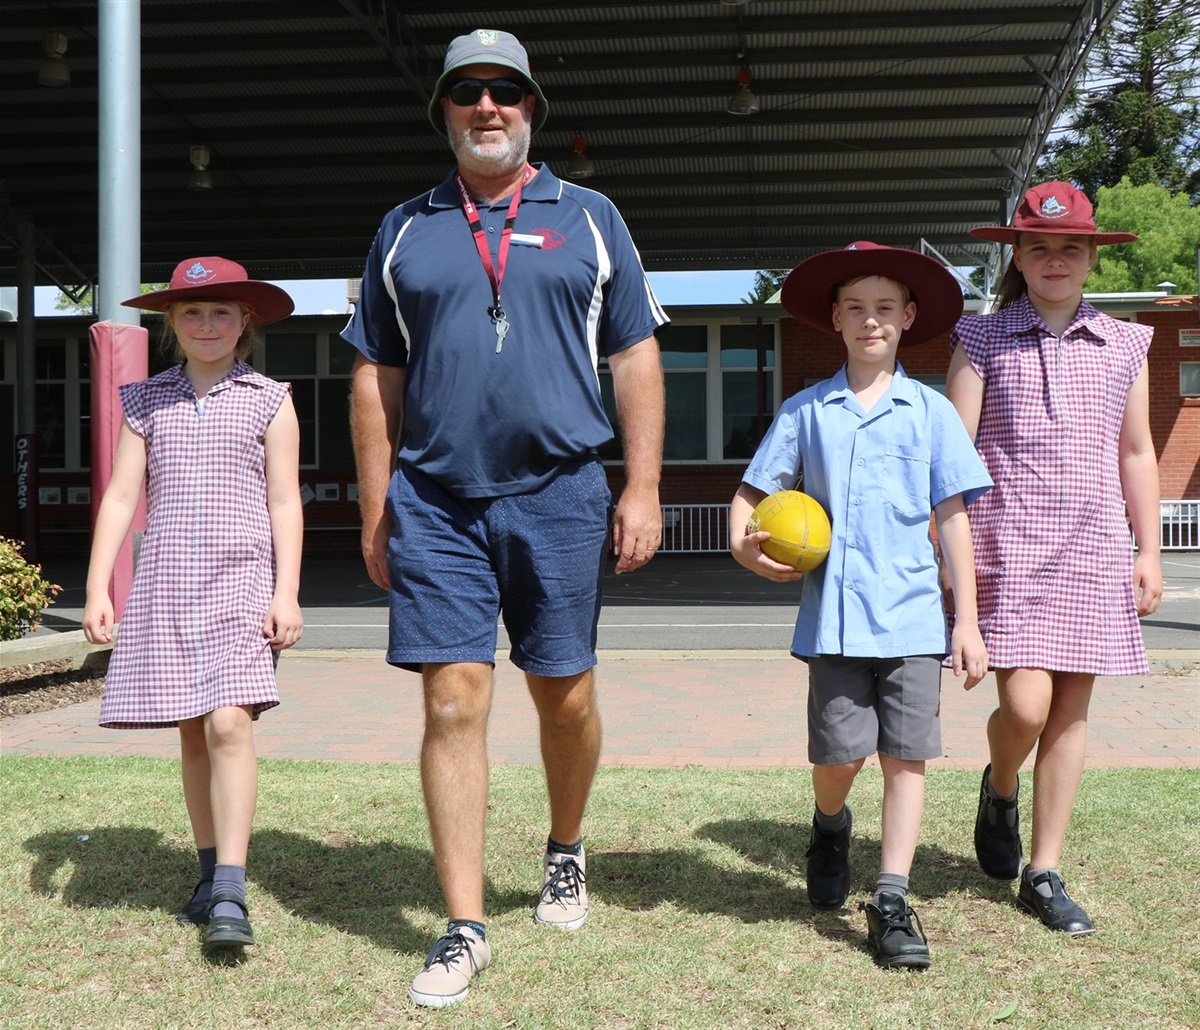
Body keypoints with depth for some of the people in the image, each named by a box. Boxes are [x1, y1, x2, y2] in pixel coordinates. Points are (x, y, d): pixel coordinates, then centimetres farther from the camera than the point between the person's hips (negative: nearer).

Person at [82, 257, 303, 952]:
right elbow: (121, 498, 10)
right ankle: (211, 872, 20)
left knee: (229, 723, -16)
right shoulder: (147, 403, 12)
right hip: (165, 582, 3)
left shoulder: (268, 401, 5)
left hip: (241, 580, -3)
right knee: (192, 732, 7)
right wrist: (97, 590, 4)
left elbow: (285, 503, 2)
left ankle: (230, 894, -16)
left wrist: (287, 593, -6)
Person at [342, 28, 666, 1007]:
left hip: (559, 494, 0)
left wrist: (643, 487, -2)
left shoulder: (589, 219, 9)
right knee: (453, 700, -4)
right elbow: (376, 378, 12)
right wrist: (375, 511, 7)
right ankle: (465, 926, 3)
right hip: (435, 498, 1)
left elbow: (636, 359, 7)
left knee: (565, 696, 8)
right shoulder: (404, 230, 12)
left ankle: (565, 849, 35)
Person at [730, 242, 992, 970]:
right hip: (834, 615, 0)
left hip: (913, 615, 0)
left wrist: (968, 621, 3)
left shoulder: (931, 411, 6)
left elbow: (954, 519, 6)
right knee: (839, 754, 3)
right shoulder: (805, 411, 7)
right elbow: (753, 493, 11)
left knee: (907, 756, -1)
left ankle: (892, 902, 9)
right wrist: (745, 545, -11)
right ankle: (830, 827, 37)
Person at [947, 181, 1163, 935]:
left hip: (1095, 548, 3)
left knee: (1072, 709, 4)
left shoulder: (1124, 345, 11)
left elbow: (1136, 453, 15)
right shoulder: (983, 340, 2)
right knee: (1026, 702, -14)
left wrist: (1149, 551, 11)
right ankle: (999, 791, 22)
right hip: (1009, 546, -3)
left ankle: (1044, 873, 16)